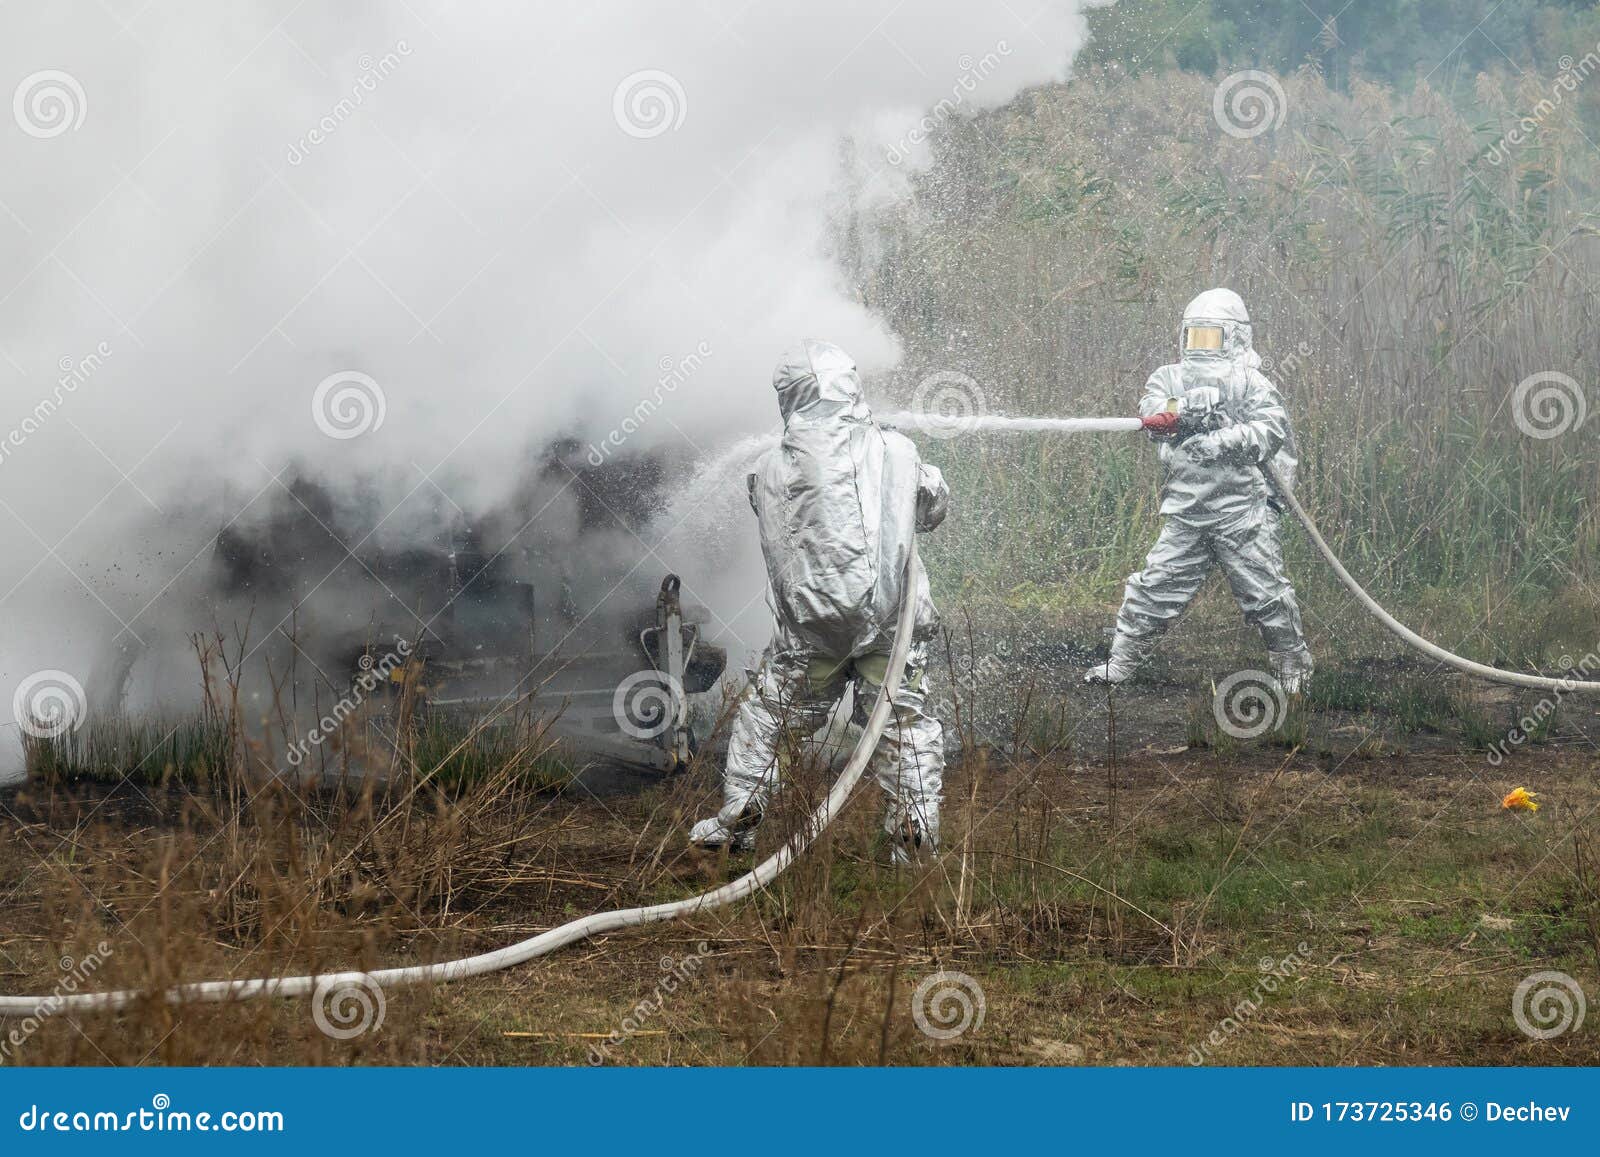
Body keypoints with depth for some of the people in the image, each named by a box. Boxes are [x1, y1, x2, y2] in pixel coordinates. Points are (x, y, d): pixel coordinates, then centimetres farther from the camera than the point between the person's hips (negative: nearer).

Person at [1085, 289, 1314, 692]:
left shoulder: (1250, 382, 3)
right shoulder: (1168, 378, 13)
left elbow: (1271, 430, -10)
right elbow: (1151, 407, -7)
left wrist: (1218, 443, -22)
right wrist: (1179, 410, -29)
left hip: (1242, 507, -3)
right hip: (1186, 510, 3)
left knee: (1266, 594, -2)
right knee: (1156, 587, 1)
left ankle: (1294, 668, 12)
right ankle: (1120, 663, 10)